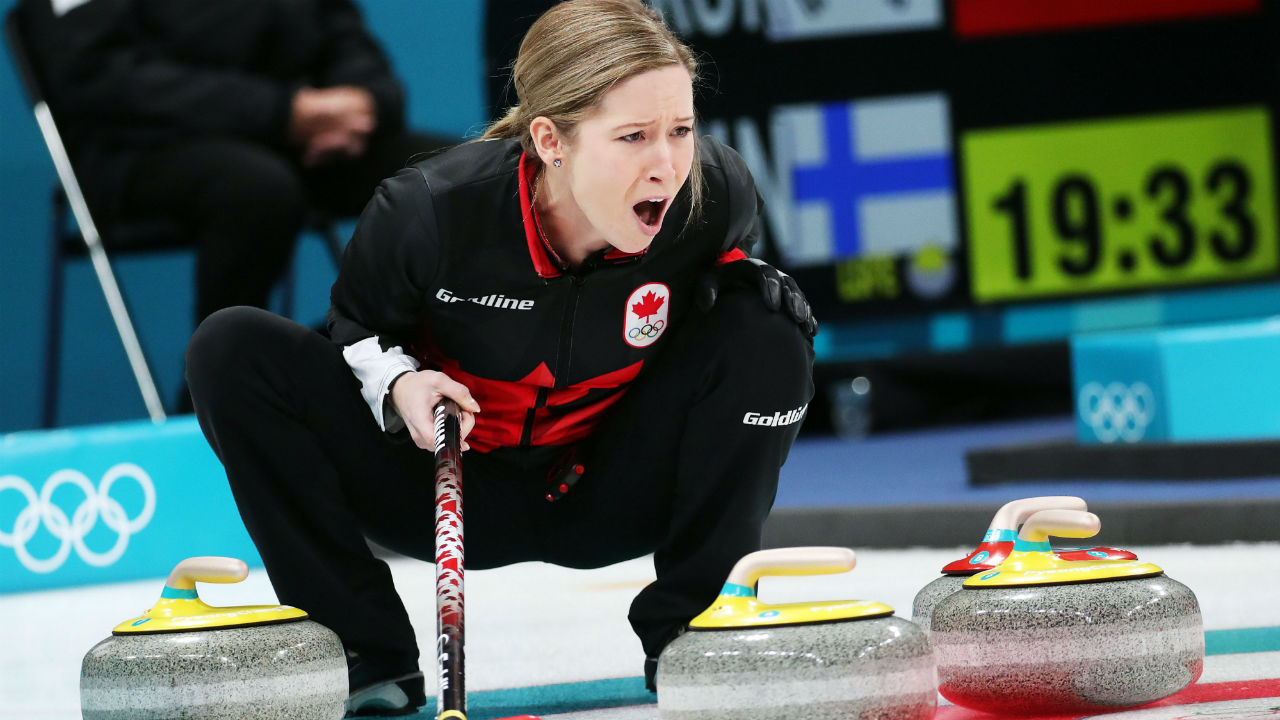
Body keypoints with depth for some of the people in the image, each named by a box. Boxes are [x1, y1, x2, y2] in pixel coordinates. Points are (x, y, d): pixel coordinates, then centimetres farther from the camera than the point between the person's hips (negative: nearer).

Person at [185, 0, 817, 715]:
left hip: (609, 493, 1)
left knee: (766, 335, -24)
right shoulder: (432, 210, -26)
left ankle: (689, 634, -11)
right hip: (453, 487, -1)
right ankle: (372, 655, -14)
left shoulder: (718, 195, -22)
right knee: (231, 349, -21)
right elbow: (359, 326, -3)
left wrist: (746, 283, -18)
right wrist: (396, 382, -25)